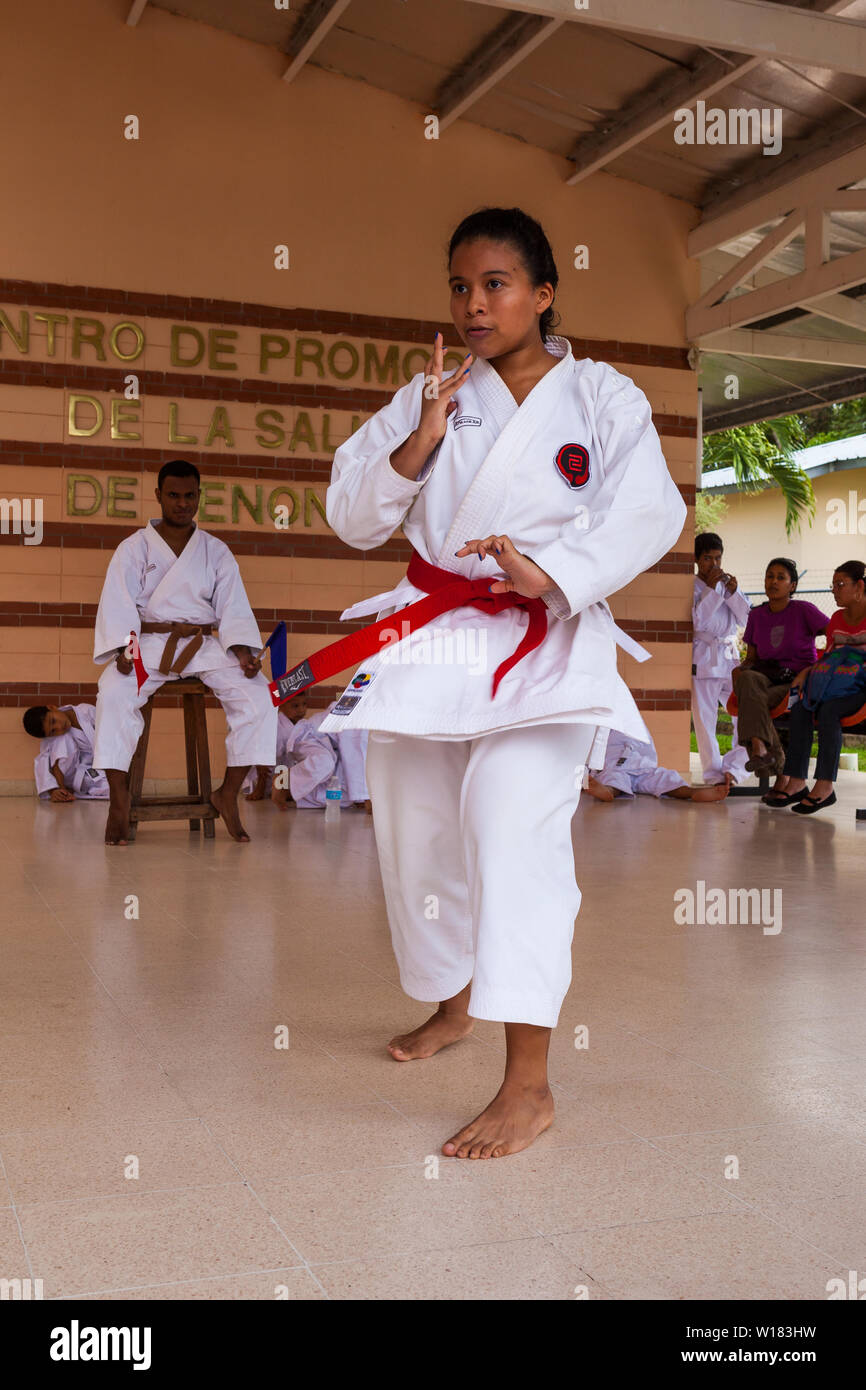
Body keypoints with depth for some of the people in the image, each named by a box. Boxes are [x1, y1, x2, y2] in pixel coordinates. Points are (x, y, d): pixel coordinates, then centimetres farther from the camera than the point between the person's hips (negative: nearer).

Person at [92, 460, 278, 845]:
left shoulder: (216, 551, 12)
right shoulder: (134, 548, 6)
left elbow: (233, 607, 5)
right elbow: (118, 604, -3)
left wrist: (243, 650, -12)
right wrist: (122, 649, -21)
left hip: (205, 644, 2)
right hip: (149, 642, -2)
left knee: (257, 695, -22)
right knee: (114, 694, -33)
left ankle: (228, 793, -11)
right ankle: (118, 797, -24)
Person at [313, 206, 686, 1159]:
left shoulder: (603, 399, 1)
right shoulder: (431, 395, 8)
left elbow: (649, 516, -9)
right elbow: (352, 517, 4)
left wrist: (550, 570, -24)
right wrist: (419, 439, -11)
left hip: (546, 643, -4)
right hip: (432, 634, 5)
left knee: (513, 819, -25)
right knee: (415, 832, 12)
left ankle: (528, 1083, -22)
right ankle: (453, 1000, 41)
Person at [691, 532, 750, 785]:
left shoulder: (728, 582, 14)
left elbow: (745, 619, 7)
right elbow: (697, 621, -12)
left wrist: (733, 592, -7)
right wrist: (712, 589, -13)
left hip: (730, 657, 5)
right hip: (703, 659, -4)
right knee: (705, 720, -4)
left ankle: (733, 768, 8)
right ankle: (714, 775, 4)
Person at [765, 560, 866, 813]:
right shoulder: (837, 619, 16)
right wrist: (806, 671, -3)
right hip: (840, 687, 6)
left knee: (828, 710, -33)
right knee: (800, 709, -21)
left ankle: (825, 786, -32)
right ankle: (795, 782, -25)